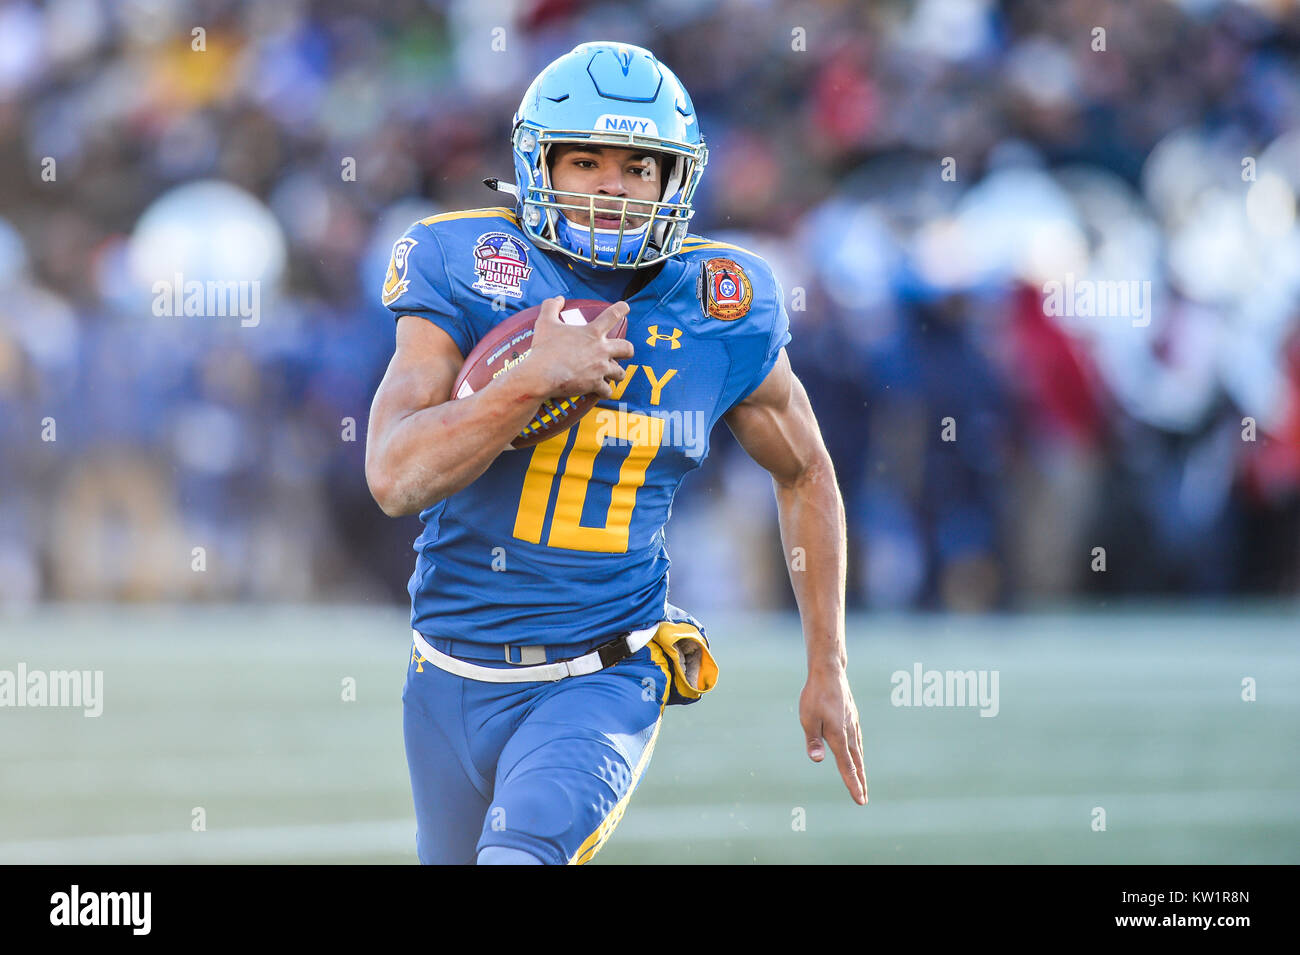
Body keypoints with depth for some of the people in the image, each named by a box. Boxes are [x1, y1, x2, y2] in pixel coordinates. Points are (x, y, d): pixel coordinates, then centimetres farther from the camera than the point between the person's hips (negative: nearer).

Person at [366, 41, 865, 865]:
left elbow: (805, 475, 14)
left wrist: (828, 670, 13)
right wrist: (535, 380, -29)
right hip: (459, 682, 2)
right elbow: (396, 479, -18)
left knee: (523, 849, -29)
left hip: (607, 680, -2)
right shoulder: (467, 273, -7)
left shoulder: (719, 316, -3)